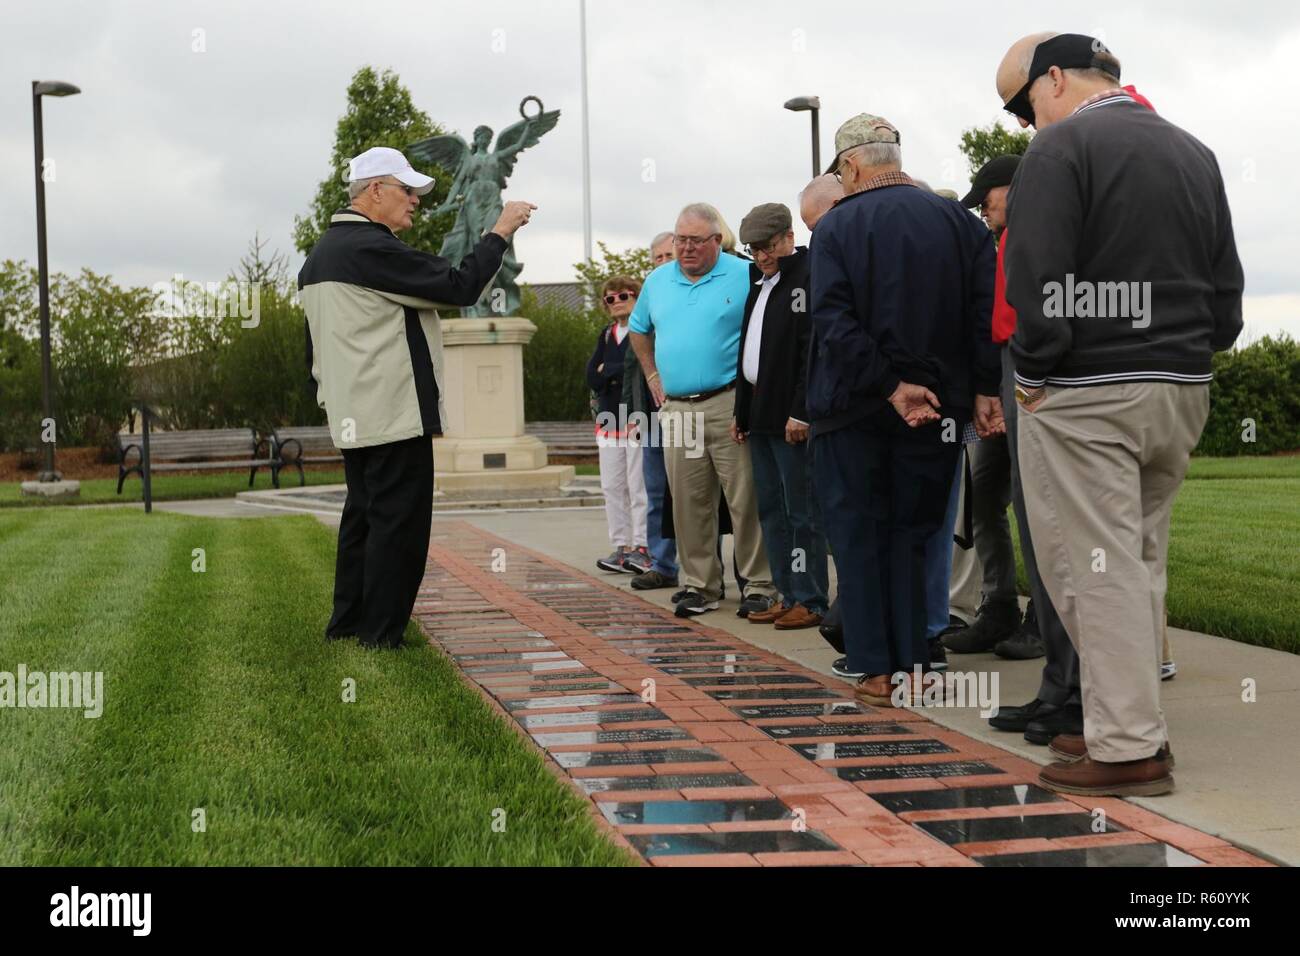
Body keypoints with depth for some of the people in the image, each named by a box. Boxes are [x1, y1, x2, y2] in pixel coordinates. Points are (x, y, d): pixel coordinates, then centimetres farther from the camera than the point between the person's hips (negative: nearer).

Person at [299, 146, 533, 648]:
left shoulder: (319, 255, 16)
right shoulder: (371, 248, -16)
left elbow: (314, 348, 21)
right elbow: (460, 286, -18)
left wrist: (327, 399, 26)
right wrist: (500, 232, -7)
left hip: (353, 418, 10)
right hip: (395, 416, -10)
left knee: (363, 517, 17)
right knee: (398, 523, -4)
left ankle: (347, 625, 24)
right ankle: (381, 636, 0)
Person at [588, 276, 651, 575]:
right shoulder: (606, 335, 17)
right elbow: (592, 378, 8)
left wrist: (609, 372, -6)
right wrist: (624, 375, -8)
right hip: (610, 420, 7)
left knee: (639, 488, -7)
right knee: (612, 488, 7)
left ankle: (641, 547, -3)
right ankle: (621, 547, 12)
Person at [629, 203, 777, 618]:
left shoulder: (744, 277, -3)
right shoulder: (657, 281, 14)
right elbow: (639, 331, 29)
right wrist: (653, 376, 21)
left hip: (729, 406, -5)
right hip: (675, 409, 5)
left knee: (745, 500, -4)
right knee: (688, 503, 7)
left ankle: (758, 585, 3)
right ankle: (700, 585, 15)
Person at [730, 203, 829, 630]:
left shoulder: (808, 277, -10)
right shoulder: (760, 282, 19)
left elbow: (813, 350, -18)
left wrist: (800, 412, -21)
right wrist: (741, 410, 19)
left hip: (791, 418, -10)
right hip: (760, 413, 10)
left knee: (801, 511, -5)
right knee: (770, 509, 11)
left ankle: (810, 600, -1)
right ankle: (787, 595, 17)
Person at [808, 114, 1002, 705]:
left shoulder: (836, 227, -6)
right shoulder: (958, 221, 3)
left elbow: (835, 323, -18)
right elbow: (986, 312, -5)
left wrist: (891, 387, -18)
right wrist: (985, 390, -7)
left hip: (852, 409, -3)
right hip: (935, 406, 3)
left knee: (857, 535, 6)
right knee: (911, 533, 13)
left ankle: (875, 669, 5)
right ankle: (911, 663, 10)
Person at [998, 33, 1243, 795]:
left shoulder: (1061, 148, -8)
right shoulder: (1195, 153, 16)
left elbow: (1038, 276, -16)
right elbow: (1226, 280, 17)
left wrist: (1034, 370, -6)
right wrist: (1201, 350, 16)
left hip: (1086, 392, -8)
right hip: (1183, 388, 8)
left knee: (1097, 566, -3)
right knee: (1142, 560, 16)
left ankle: (1128, 748, -2)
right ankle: (1135, 722, 21)